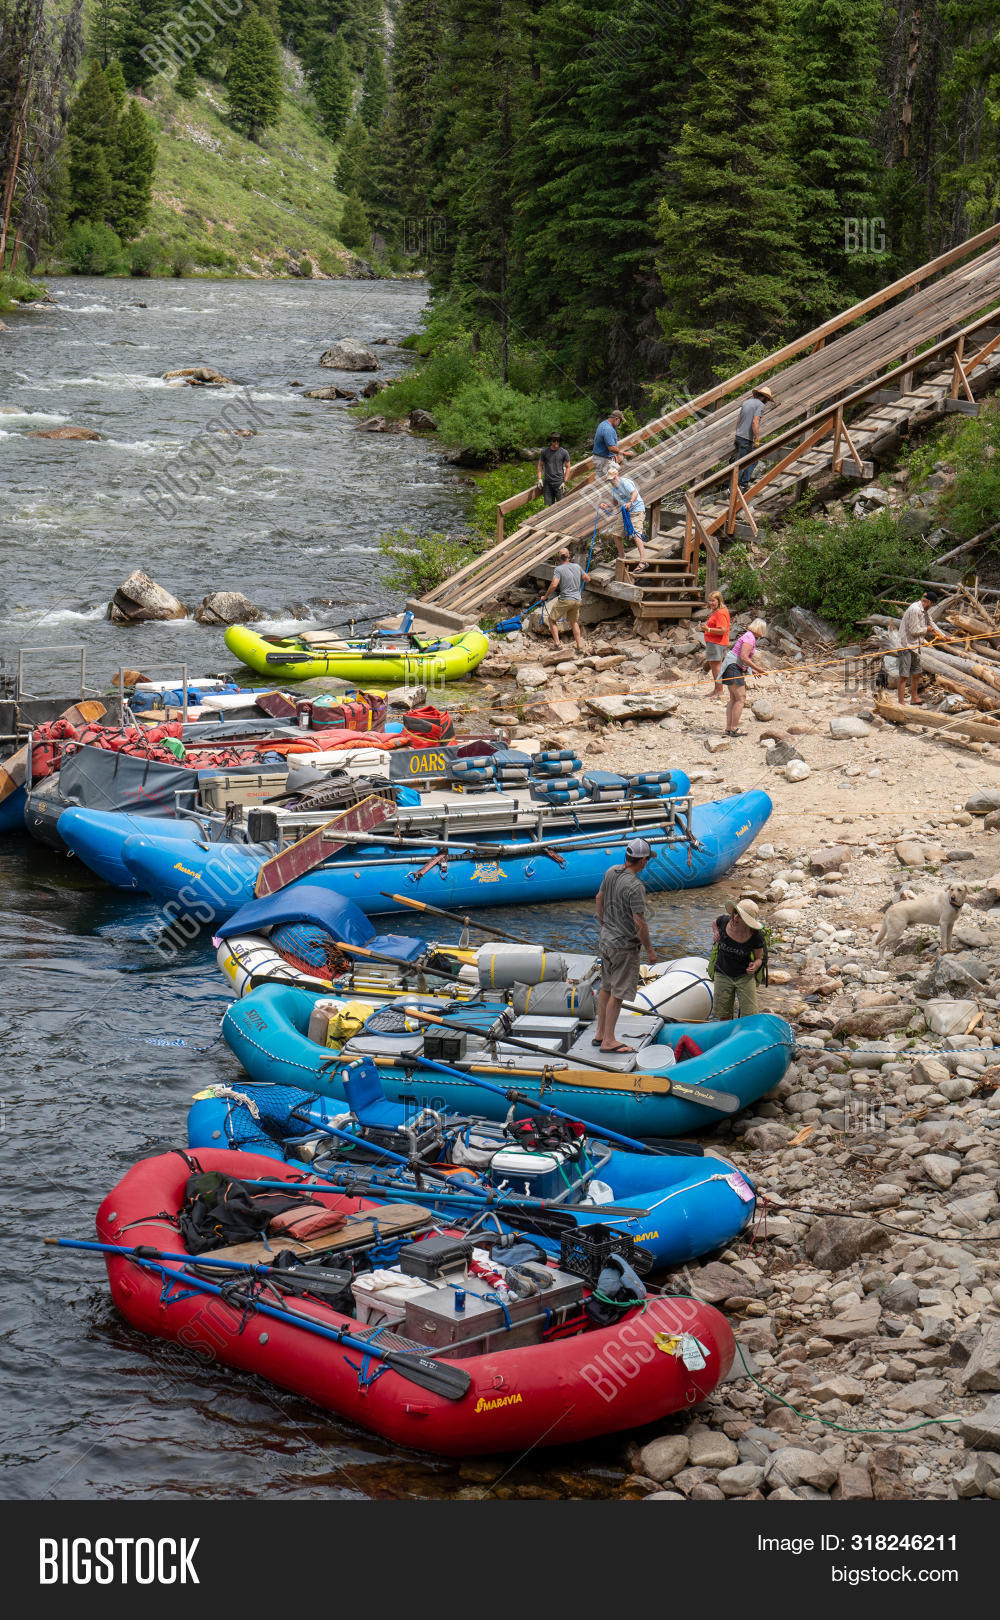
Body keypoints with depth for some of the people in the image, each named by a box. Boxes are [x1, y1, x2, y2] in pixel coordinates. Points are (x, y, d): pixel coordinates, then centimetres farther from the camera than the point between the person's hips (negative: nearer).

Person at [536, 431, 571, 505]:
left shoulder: (564, 453, 0)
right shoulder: (544, 452, 4)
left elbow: (567, 467, 4)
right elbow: (540, 466, 13)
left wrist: (564, 482, -3)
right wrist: (539, 479, 2)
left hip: (559, 482, -2)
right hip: (547, 482, 2)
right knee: (548, 505, 3)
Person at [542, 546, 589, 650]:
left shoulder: (558, 569, -11)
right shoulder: (577, 566, 5)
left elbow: (554, 585, -22)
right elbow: (587, 579, 16)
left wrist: (545, 596, -10)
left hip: (565, 600, -6)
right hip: (577, 600, 6)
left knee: (552, 619, 10)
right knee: (574, 622, 23)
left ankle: (557, 643, -2)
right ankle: (579, 645, 19)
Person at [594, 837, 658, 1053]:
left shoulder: (611, 872, -1)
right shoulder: (635, 887, -25)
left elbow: (599, 899, 14)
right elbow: (639, 923, -22)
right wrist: (649, 950, -11)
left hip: (605, 940, 8)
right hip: (624, 946, -8)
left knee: (606, 987, 18)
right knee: (617, 993, 0)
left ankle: (600, 1033, 27)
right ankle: (608, 1040, 6)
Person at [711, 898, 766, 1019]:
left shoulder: (756, 936, -20)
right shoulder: (724, 922, -15)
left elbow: (759, 958, -2)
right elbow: (715, 923, 13)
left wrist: (755, 965, -23)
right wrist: (715, 933, -6)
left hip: (745, 976, -2)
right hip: (723, 975, 2)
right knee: (721, 1016, 9)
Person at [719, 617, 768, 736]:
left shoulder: (751, 637, 17)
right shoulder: (750, 637, -13)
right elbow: (743, 657, -21)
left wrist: (753, 671, 22)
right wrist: (758, 669, -15)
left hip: (735, 668, 10)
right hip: (733, 667, -10)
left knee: (733, 698, 9)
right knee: (741, 698, -11)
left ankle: (728, 728, 8)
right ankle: (734, 729, -11)